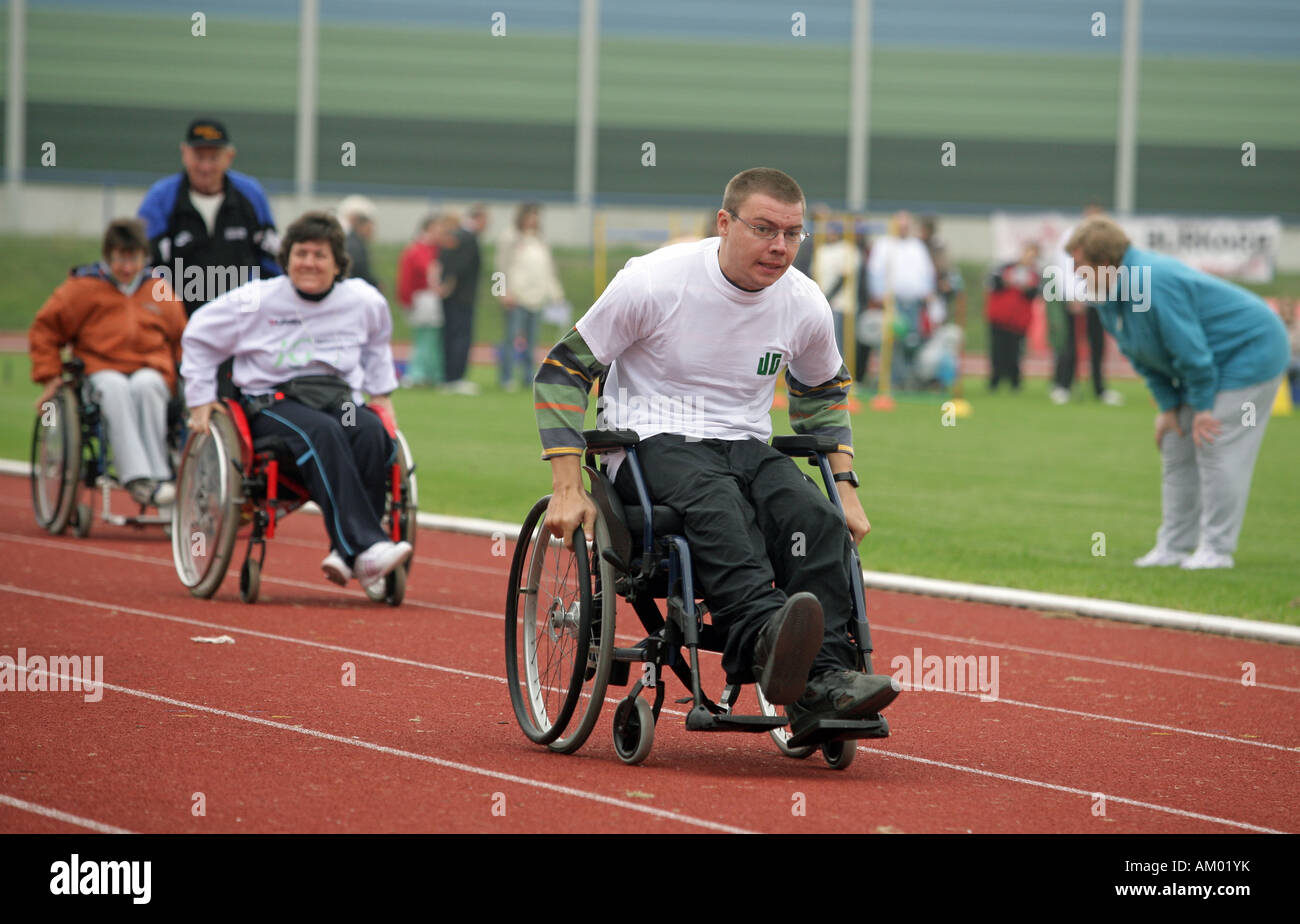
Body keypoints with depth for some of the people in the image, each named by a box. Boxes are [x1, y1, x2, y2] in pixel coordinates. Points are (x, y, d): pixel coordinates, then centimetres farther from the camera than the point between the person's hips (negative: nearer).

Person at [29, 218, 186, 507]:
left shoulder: (160, 291, 13)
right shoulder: (83, 288, 5)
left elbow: (181, 338, 24)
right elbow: (45, 328, 11)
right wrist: (49, 375, 4)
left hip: (150, 369, 2)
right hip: (101, 370, -2)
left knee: (145, 385, -36)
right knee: (115, 388, -38)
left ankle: (158, 472, -34)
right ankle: (136, 477, -48)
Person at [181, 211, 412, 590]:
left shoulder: (363, 300, 10)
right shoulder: (259, 300, 1)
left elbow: (377, 345, 34)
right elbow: (199, 335, 13)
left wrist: (381, 393, 24)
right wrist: (200, 399, 8)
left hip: (339, 397, 3)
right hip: (273, 400, -3)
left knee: (372, 431, -33)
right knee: (323, 432, -38)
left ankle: (345, 556, -36)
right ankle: (365, 547, -49)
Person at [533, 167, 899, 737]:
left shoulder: (804, 304, 4)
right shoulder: (654, 282, -9)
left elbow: (823, 391, 26)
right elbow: (563, 371, -2)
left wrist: (845, 485, 15)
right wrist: (568, 489, -10)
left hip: (746, 448, 4)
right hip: (653, 444, -4)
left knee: (817, 518, -29)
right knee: (718, 506, -39)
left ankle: (824, 679, -41)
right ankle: (766, 641, -63)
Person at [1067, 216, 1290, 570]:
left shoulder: (1155, 285, -32)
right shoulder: (1108, 295, 0)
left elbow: (1190, 349, -28)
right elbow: (1144, 355, 9)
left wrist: (1203, 406, -19)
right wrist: (1168, 405, 3)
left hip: (1250, 352, -10)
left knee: (1215, 448, -14)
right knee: (1176, 449, 8)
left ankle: (1217, 550, -9)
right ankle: (1174, 546, 13)